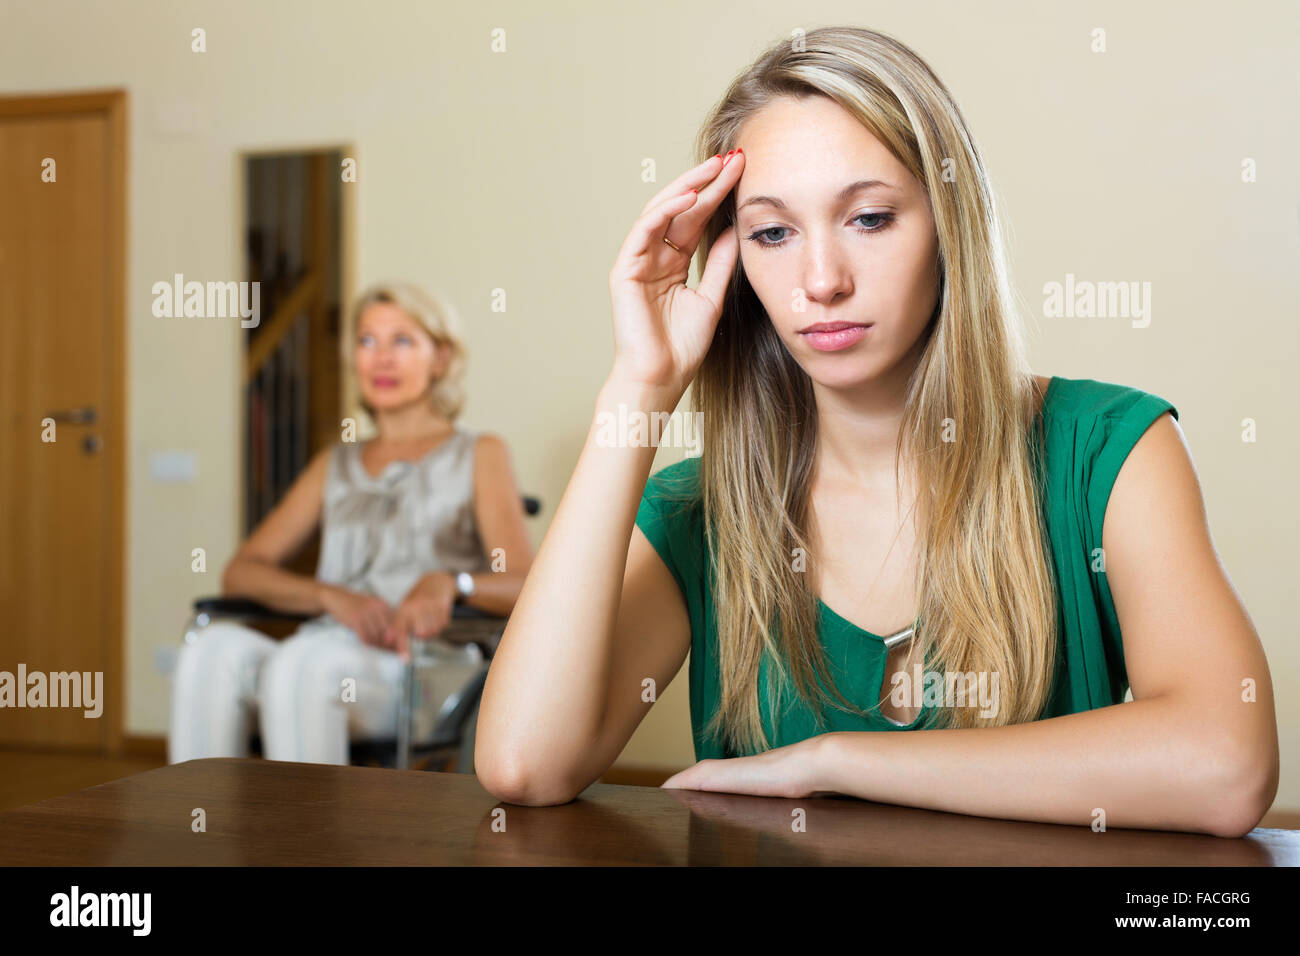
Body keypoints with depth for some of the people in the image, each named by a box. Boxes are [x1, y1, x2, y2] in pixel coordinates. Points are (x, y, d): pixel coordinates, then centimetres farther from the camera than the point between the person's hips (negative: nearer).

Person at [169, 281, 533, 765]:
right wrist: (334, 596, -8)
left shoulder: (478, 454, 13)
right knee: (215, 647, -29)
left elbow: (524, 589, 0)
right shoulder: (336, 465, 26)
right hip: (325, 657, 4)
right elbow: (240, 572, 13)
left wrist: (448, 582, -23)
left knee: (302, 662, -36)